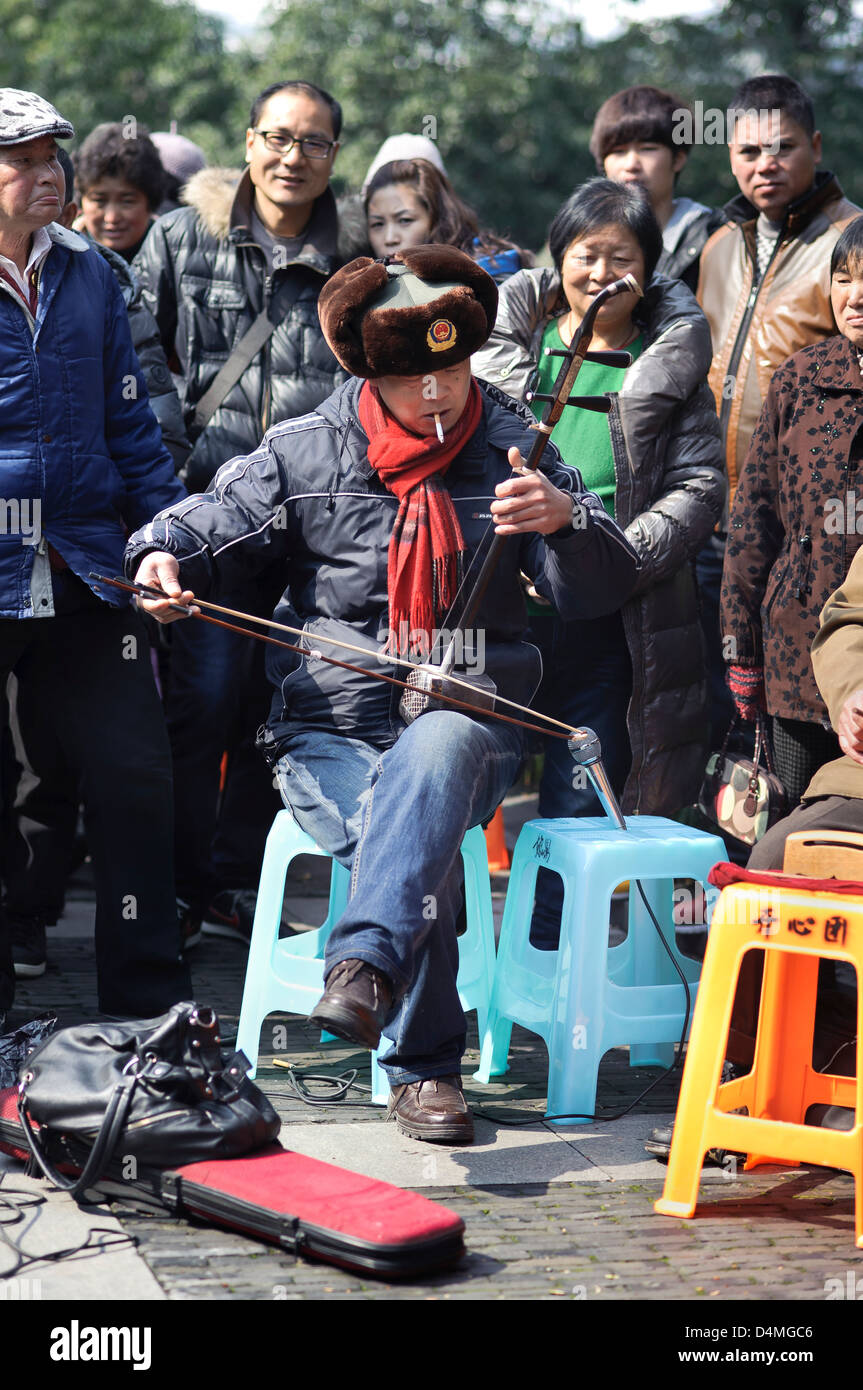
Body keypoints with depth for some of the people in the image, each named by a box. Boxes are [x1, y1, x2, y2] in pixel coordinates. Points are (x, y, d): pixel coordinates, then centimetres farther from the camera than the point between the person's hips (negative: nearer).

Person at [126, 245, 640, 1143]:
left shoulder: (511, 448, 8)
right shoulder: (306, 452, 7)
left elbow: (601, 592, 2)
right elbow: (212, 521, 9)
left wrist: (565, 519, -20)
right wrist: (165, 558, -15)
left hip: (468, 723, 0)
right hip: (331, 729, 0)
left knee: (438, 749, -38)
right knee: (421, 840, -31)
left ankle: (365, 965, -51)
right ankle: (422, 1067, -22)